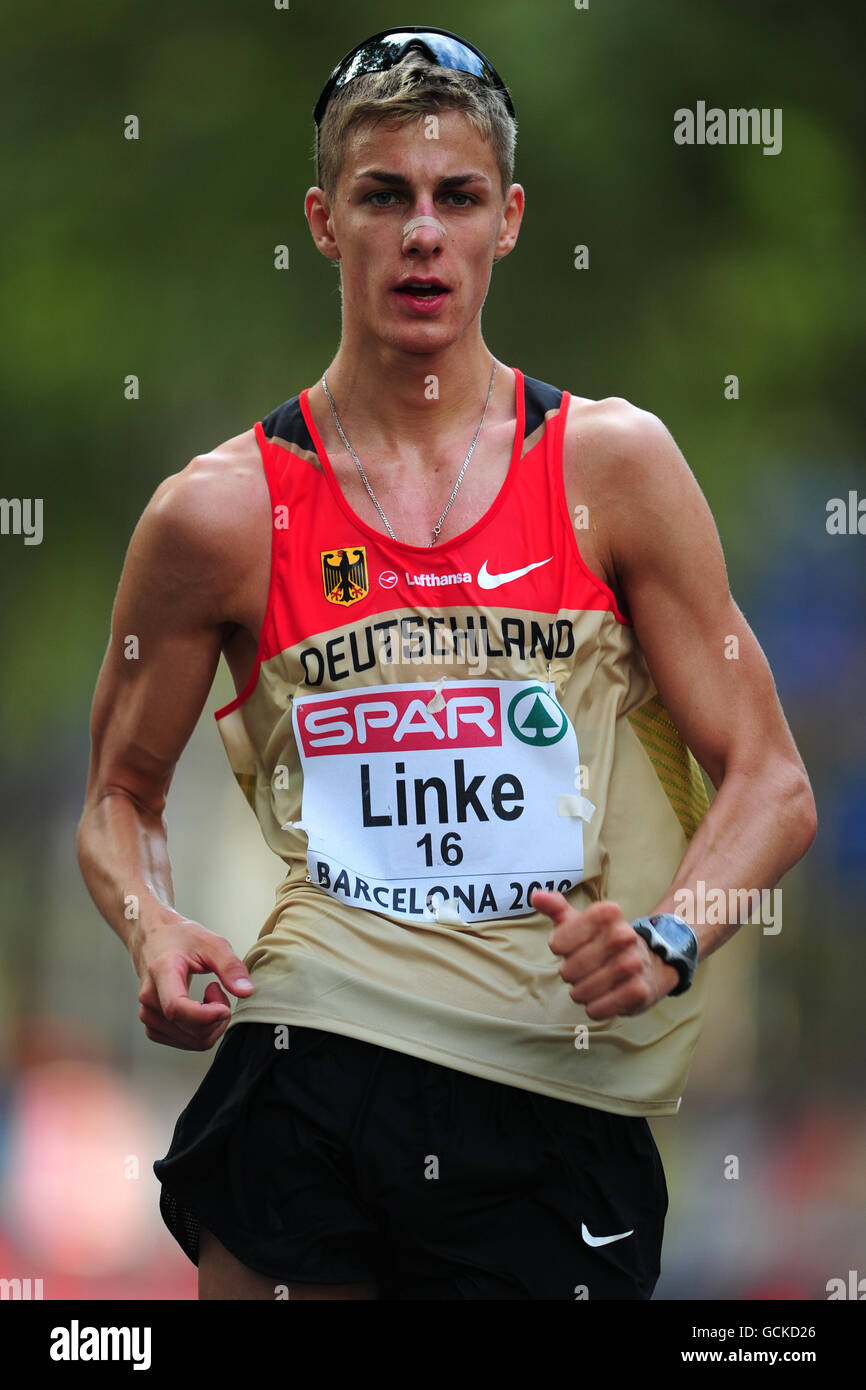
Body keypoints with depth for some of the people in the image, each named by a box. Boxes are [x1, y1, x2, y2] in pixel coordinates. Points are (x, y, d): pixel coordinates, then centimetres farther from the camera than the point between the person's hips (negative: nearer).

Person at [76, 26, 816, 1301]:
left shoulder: (614, 464, 4)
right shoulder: (226, 512, 3)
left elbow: (772, 785, 4)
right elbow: (120, 796, 14)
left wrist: (668, 939, -15)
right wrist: (153, 929, -8)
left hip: (563, 1095, 1)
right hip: (311, 1064, 0)